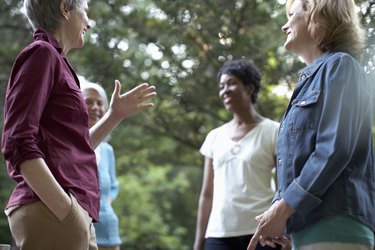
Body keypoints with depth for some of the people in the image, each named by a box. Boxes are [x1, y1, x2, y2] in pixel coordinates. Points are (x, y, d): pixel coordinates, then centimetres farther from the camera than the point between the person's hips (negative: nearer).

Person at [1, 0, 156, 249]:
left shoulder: (55, 60, 21)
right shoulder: (42, 54, -5)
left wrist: (116, 115, 22)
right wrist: (65, 209, -20)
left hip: (72, 214, 9)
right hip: (51, 213, -9)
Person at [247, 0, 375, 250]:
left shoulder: (340, 66, -1)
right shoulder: (310, 80, 25)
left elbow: (334, 149, -14)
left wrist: (284, 208, -14)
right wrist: (277, 209, 9)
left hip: (335, 228, -9)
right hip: (307, 229, 9)